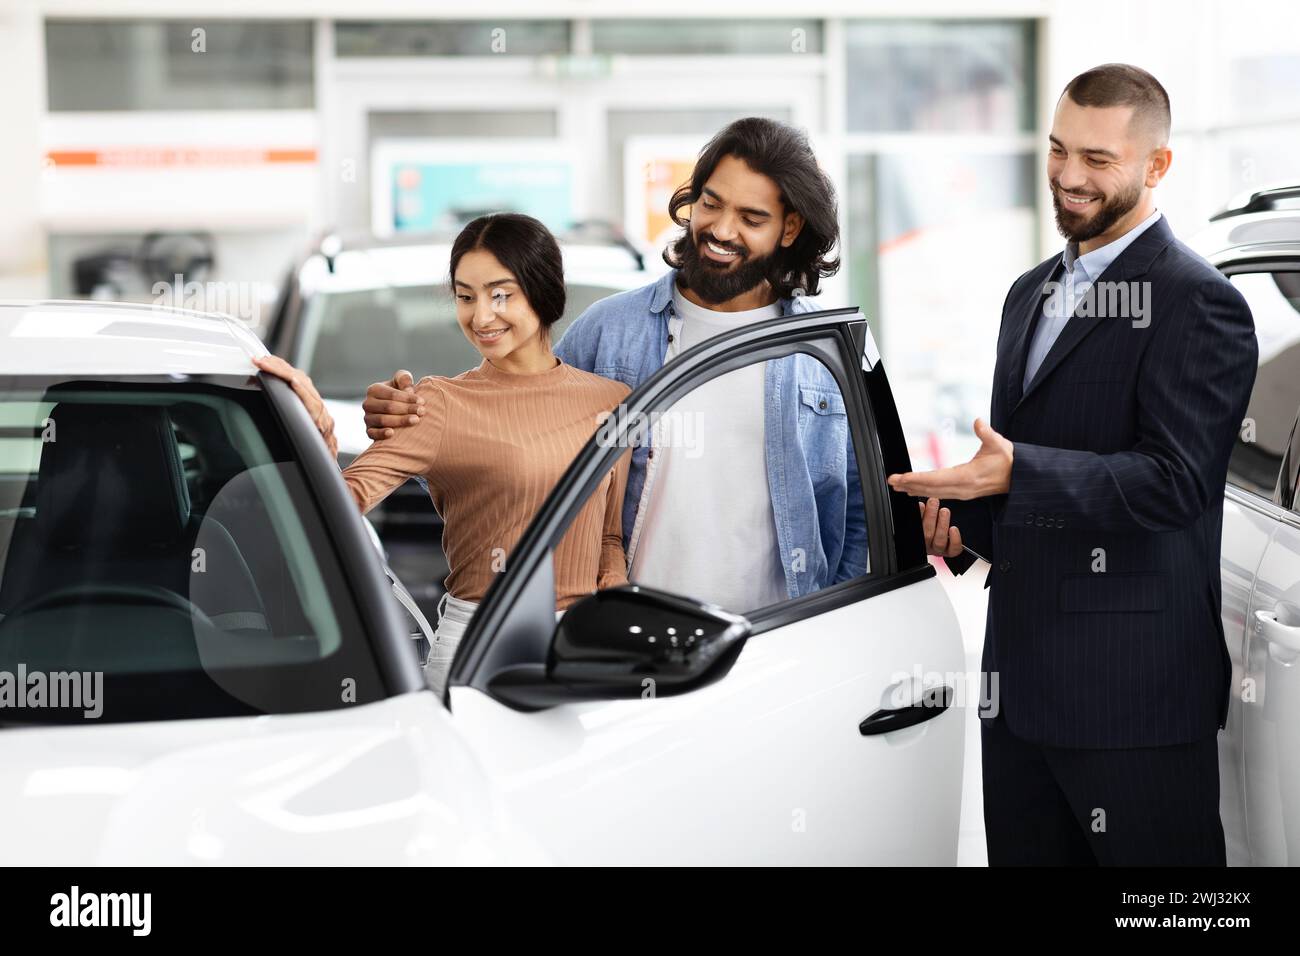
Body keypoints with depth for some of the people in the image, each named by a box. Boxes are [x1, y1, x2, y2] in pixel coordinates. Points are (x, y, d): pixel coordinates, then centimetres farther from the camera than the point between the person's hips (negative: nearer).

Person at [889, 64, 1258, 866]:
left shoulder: (1198, 304, -10)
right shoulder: (1032, 293, 18)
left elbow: (1174, 476, -20)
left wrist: (1013, 473, -28)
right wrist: (965, 519, 6)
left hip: (1133, 690, -8)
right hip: (1021, 674, 8)